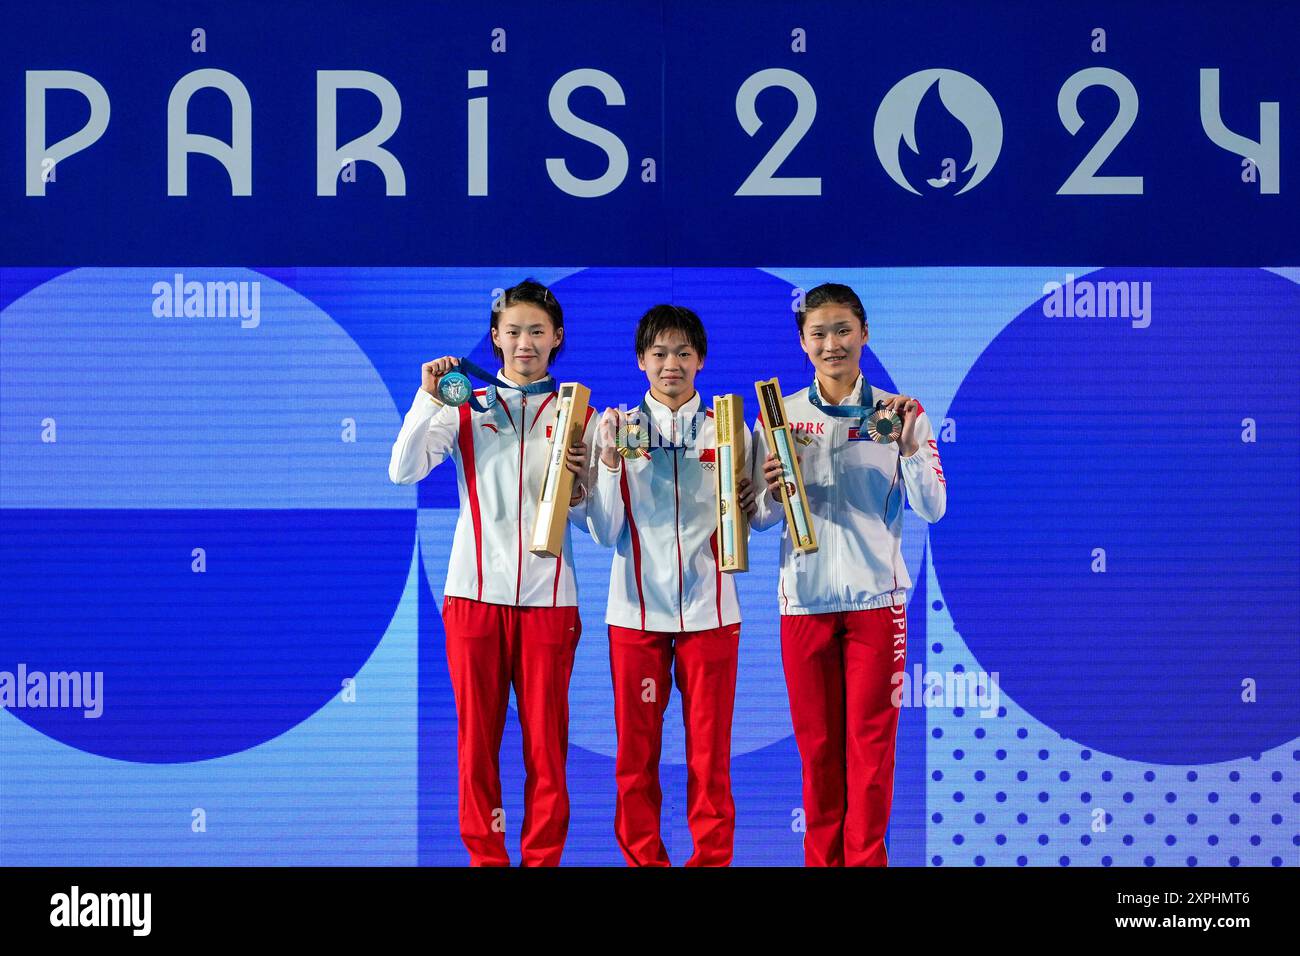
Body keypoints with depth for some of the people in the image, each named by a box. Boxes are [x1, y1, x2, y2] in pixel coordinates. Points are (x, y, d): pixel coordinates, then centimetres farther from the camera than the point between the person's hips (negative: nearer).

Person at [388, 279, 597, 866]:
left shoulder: (577, 416, 9)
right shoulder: (466, 409, 8)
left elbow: (590, 520, 8)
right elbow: (403, 472, -6)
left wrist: (578, 489, -12)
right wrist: (428, 399, -12)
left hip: (547, 595, 0)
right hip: (475, 592, 0)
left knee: (546, 740, 0)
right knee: (477, 735, 2)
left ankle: (543, 857, 7)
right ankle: (485, 856, 9)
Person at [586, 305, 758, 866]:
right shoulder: (620, 429, 4)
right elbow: (605, 533, -1)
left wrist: (751, 501, -14)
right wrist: (610, 460, -12)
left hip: (709, 609, 0)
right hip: (637, 609, 0)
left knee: (709, 751, 2)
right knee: (635, 752, 4)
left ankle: (712, 858, 11)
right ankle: (642, 859, 14)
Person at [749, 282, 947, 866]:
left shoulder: (899, 413, 1)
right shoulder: (780, 416, 4)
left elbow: (932, 510, -5)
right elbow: (758, 520, 6)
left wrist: (908, 445, -20)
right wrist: (774, 495, -16)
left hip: (876, 597, -1)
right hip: (805, 596, 1)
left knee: (872, 742, 0)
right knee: (816, 743, 6)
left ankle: (865, 859, 7)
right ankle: (822, 858, 15)